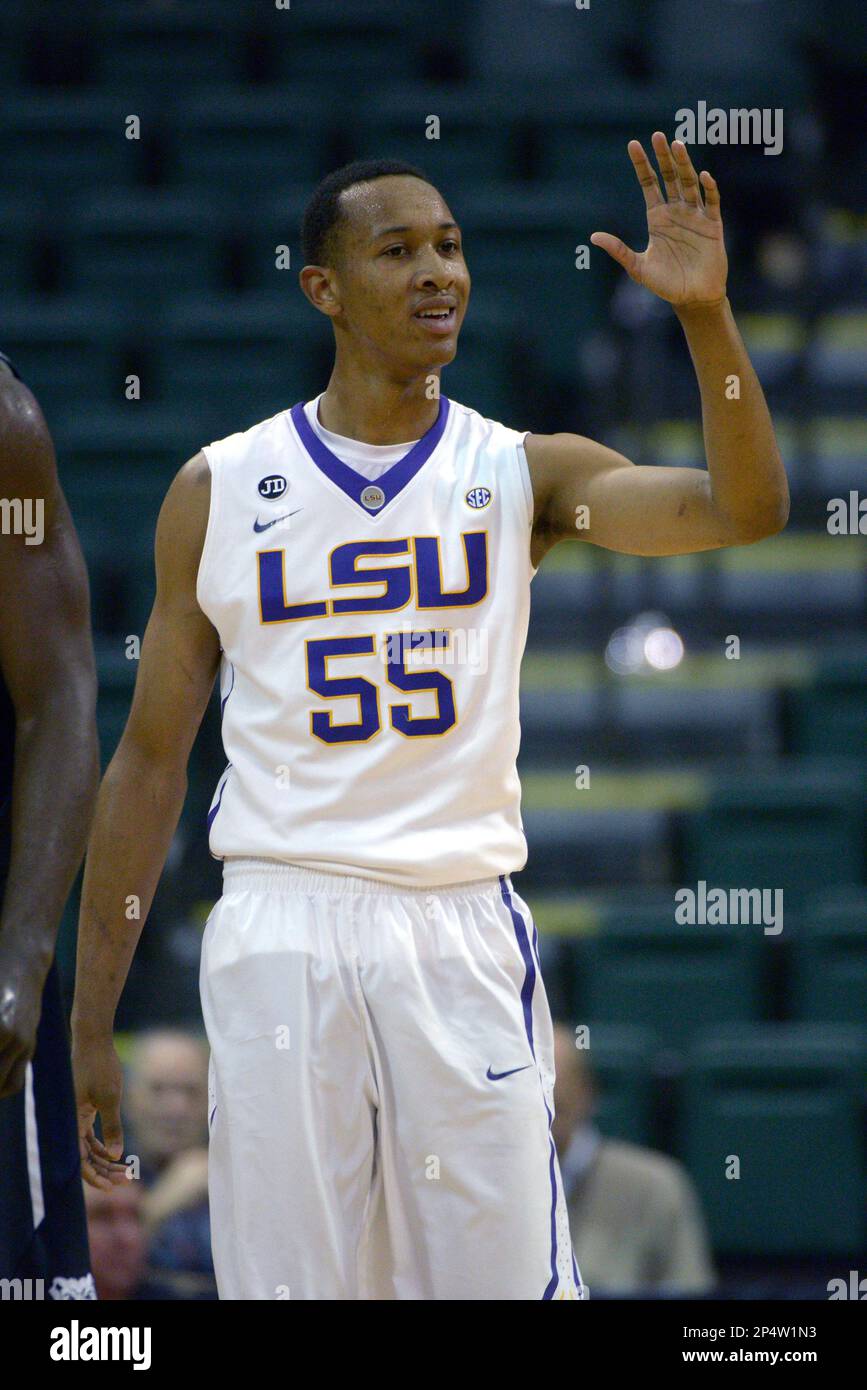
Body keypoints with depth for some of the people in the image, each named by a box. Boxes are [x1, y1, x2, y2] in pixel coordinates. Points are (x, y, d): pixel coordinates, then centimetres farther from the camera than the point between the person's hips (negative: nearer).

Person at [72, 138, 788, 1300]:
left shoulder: (522, 474, 5)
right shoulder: (219, 492, 5)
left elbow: (743, 509, -10)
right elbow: (151, 760, 8)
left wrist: (706, 316, -24)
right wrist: (90, 1021, 6)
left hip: (464, 936, 0)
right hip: (281, 933, 0)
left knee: (503, 1280, -2)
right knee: (287, 1285, -1)